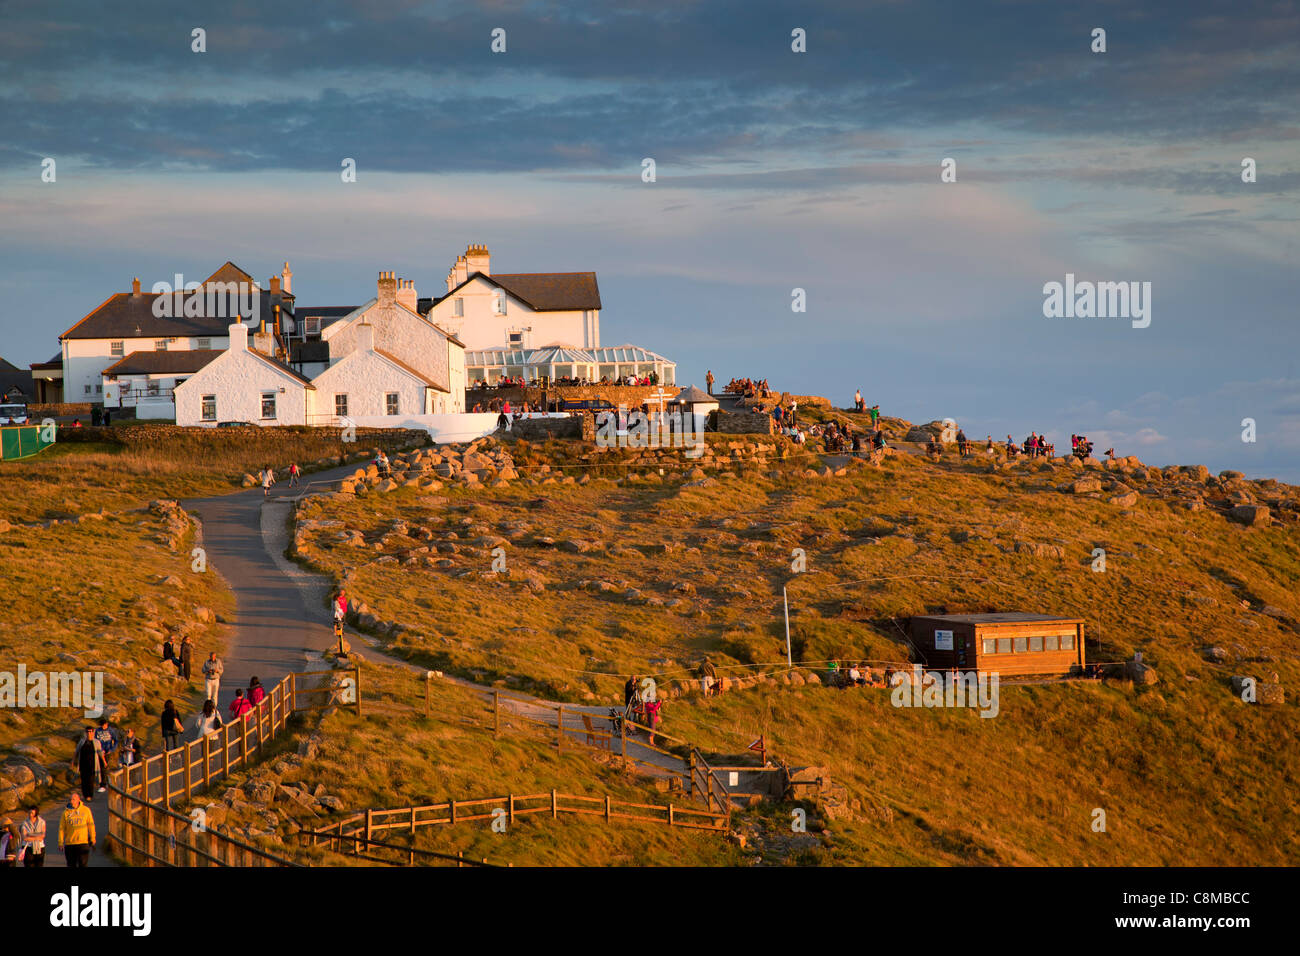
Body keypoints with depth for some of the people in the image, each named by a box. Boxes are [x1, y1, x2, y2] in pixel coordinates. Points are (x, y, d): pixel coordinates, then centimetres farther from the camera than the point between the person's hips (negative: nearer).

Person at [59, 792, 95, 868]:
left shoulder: (86, 810, 1)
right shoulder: (66, 813, 2)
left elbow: (91, 825, 5)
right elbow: (62, 828, 4)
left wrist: (92, 840, 3)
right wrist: (60, 843, -1)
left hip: (83, 843, -1)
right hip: (69, 844, 1)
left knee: (83, 864, -5)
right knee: (71, 865, 5)